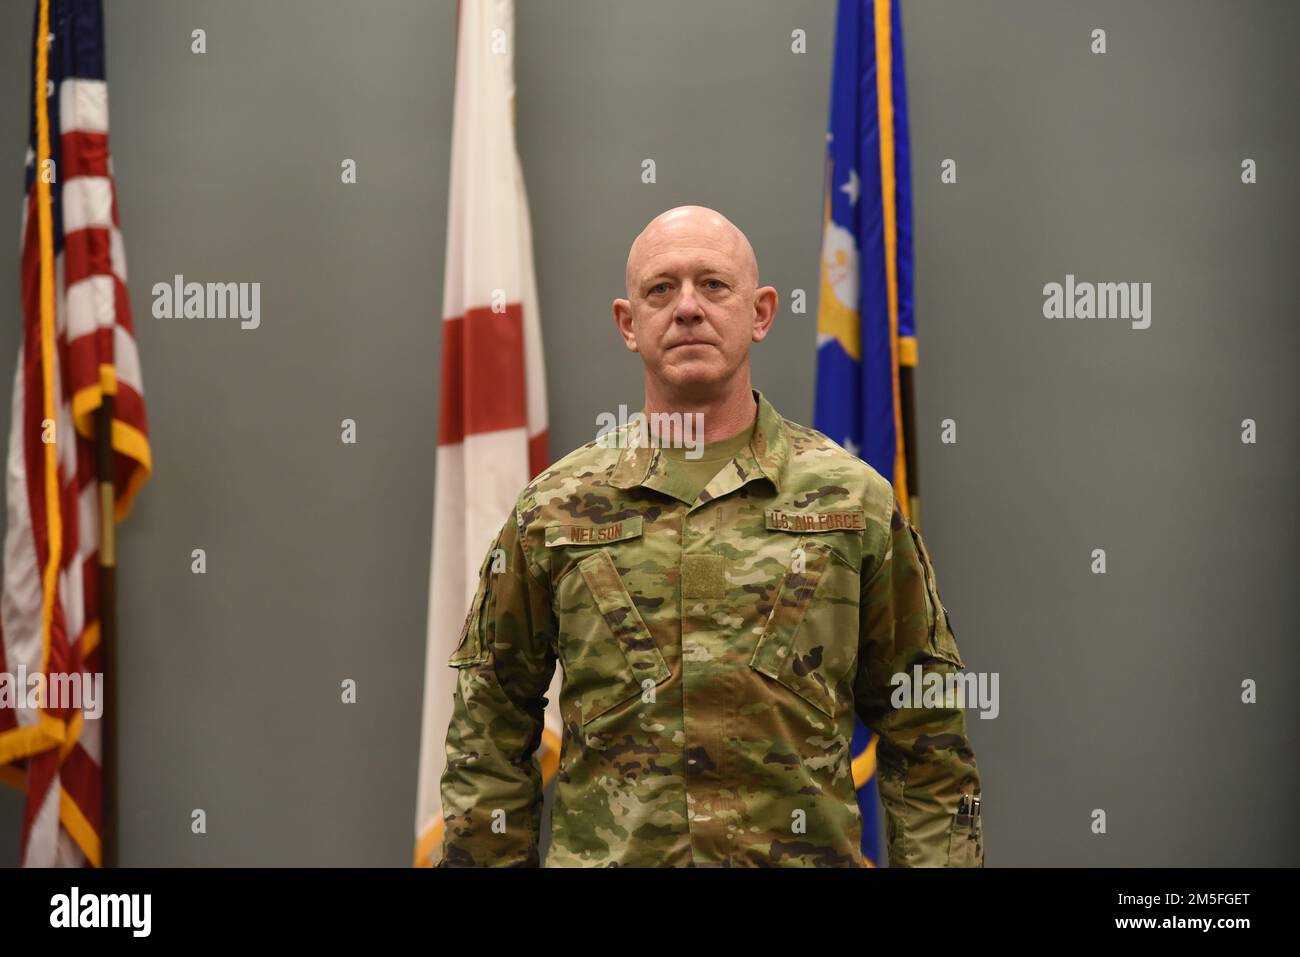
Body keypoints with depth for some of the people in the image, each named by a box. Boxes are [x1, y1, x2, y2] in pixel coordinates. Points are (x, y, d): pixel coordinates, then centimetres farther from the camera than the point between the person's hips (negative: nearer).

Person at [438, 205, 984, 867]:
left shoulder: (853, 500, 1)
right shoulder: (554, 509, 3)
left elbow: (925, 742, 3)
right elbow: (489, 740, 7)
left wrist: (939, 859, -4)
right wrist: (491, 858, 2)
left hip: (807, 853, 0)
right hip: (600, 853, 1)